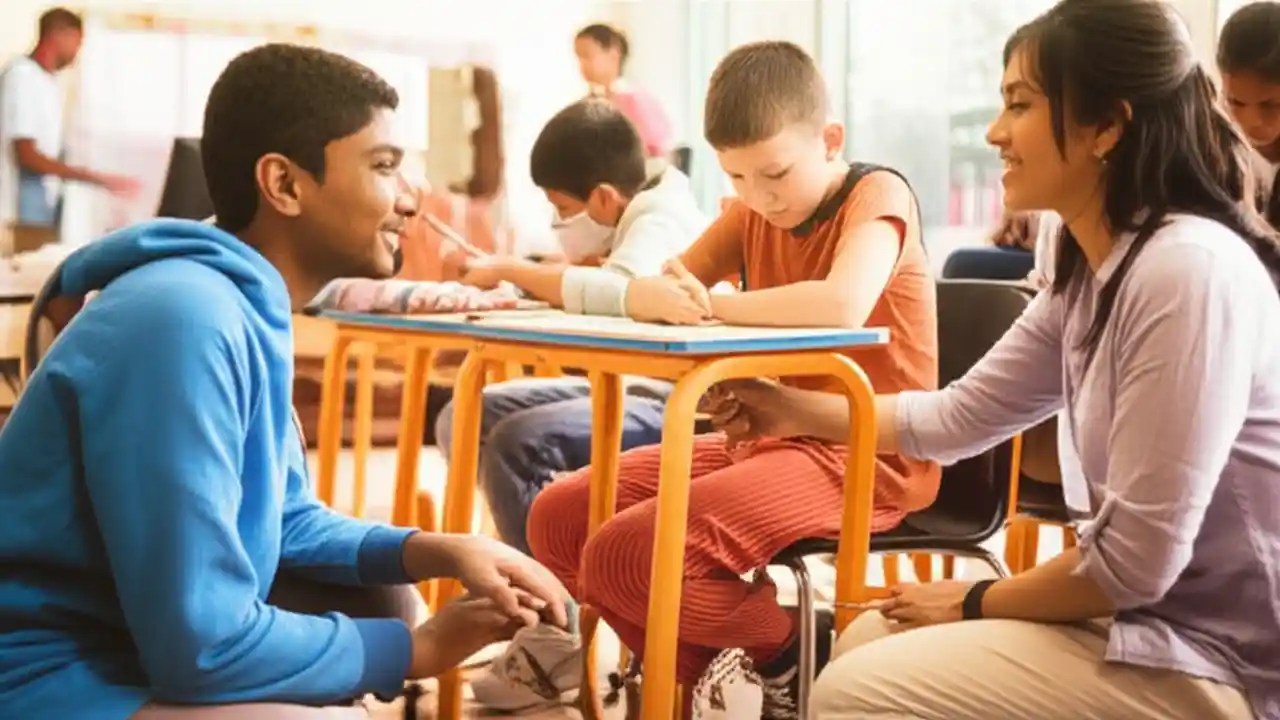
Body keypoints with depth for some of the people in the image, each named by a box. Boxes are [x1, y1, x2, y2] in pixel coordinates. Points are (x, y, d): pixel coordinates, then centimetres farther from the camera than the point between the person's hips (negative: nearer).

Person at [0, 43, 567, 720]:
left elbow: (285, 522, 17)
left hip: (136, 640, 10)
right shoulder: (186, 321, -24)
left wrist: (437, 552, -1)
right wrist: (416, 650, -12)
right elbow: (200, 647, -25)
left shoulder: (246, 307, 5)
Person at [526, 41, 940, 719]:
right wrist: (666, 297, -22)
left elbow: (842, 307, -32)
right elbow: (642, 293, 3)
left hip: (863, 453, -9)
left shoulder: (878, 194, -12)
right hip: (770, 436, 9)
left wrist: (714, 304, -21)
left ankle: (797, 655, 0)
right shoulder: (751, 212, 10)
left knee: (624, 557, -25)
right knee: (559, 519, 1)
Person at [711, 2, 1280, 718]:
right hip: (1153, 612, 9)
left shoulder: (1188, 271, -24)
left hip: (1216, 660, -9)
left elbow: (1133, 558, -24)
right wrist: (791, 409, 9)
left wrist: (976, 602, -8)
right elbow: (960, 416, 17)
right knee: (870, 642, 16)